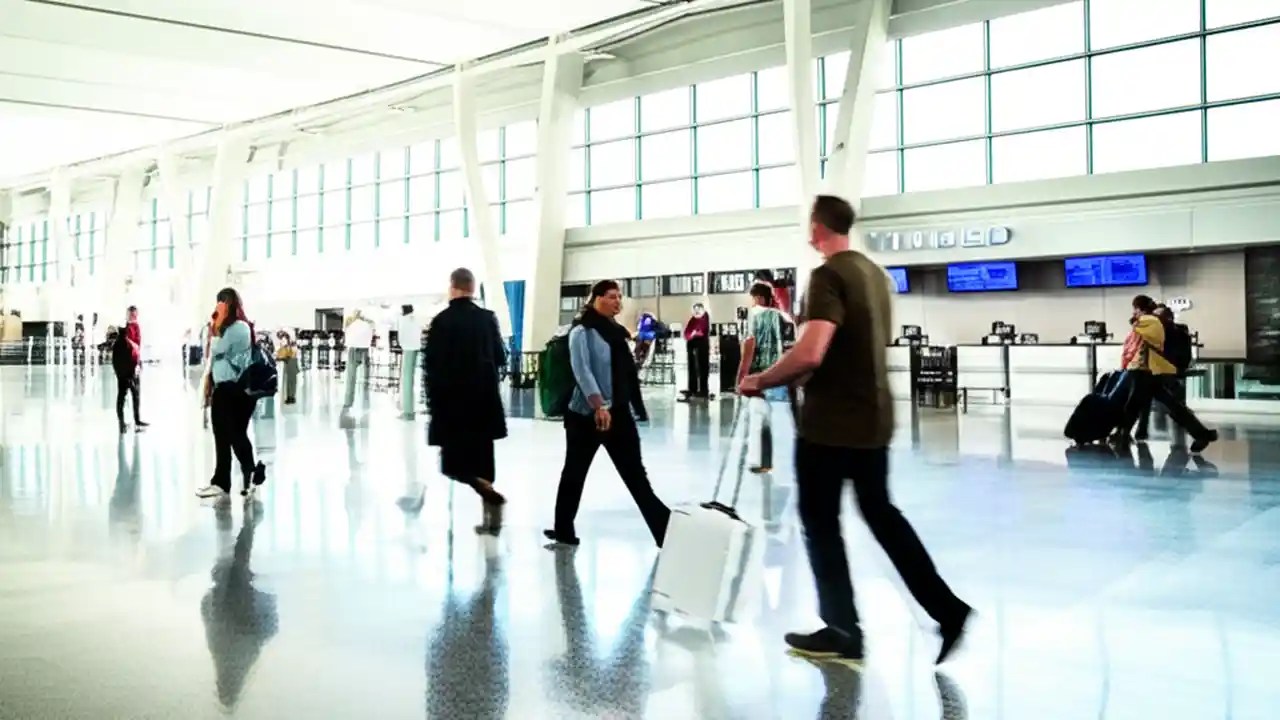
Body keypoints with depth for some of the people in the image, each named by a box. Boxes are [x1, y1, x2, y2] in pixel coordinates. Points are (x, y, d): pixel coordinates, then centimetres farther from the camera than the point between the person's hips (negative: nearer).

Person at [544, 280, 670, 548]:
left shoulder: (617, 333, 13)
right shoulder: (582, 331, -7)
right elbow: (582, 371, -18)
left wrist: (635, 410, 14)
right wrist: (599, 406, -27)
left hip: (619, 413, 5)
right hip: (587, 414, -5)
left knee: (636, 475, 4)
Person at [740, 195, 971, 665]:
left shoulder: (828, 275, -16)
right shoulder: (875, 272, 11)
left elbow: (810, 355, -28)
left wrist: (760, 382, -13)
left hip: (830, 422, -8)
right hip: (873, 417, 8)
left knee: (820, 522, 5)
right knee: (880, 512, 18)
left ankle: (843, 633, 13)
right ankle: (946, 609, 16)